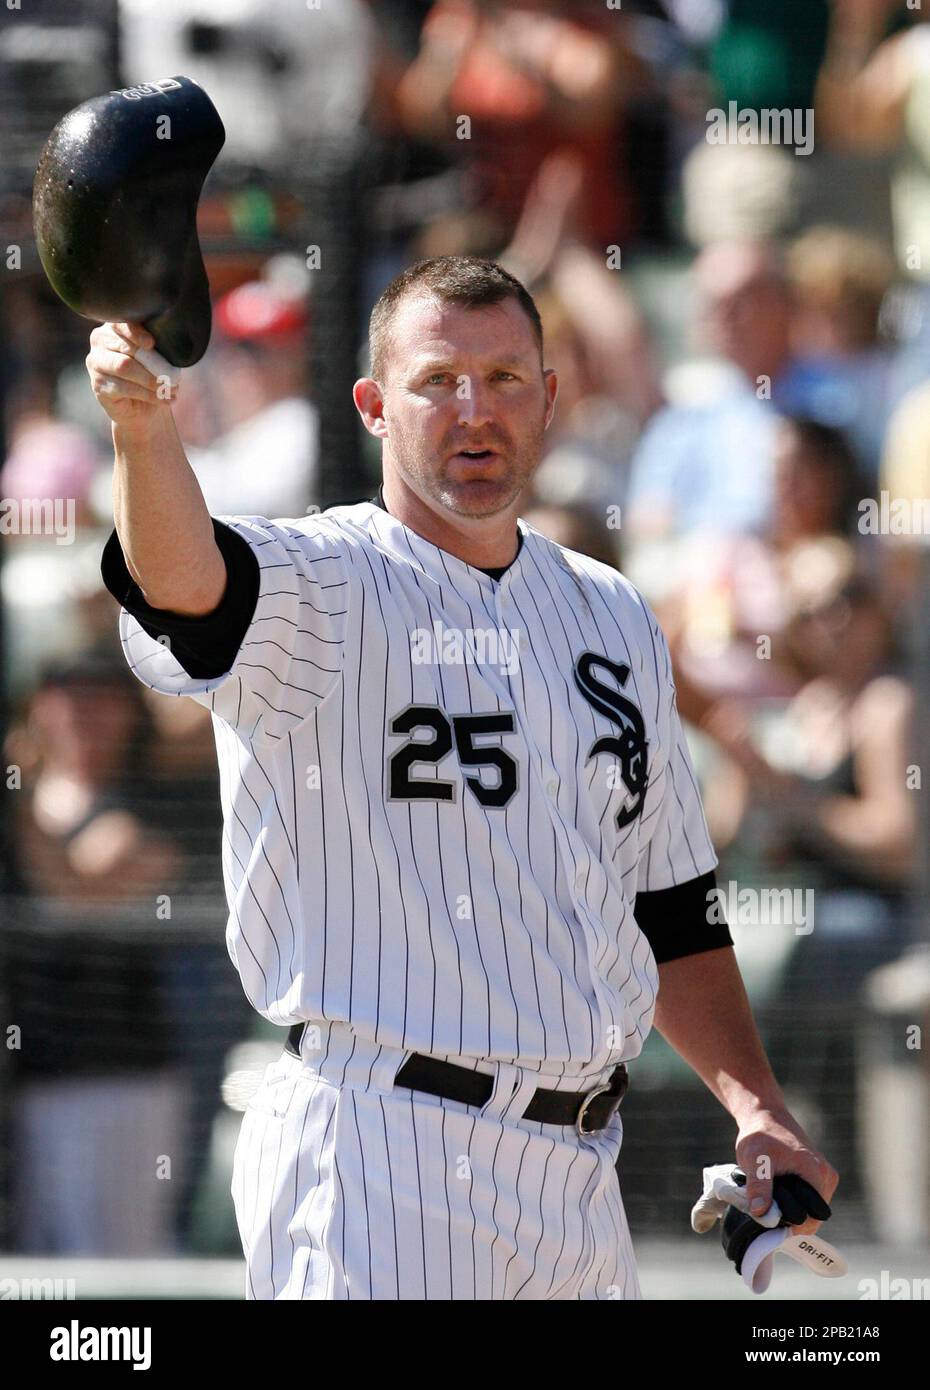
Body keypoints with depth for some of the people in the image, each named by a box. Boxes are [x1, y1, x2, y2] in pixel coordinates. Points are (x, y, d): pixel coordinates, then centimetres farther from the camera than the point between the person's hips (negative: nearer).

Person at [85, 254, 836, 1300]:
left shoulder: (612, 617, 16)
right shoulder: (320, 589, -4)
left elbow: (668, 908, 22)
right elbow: (183, 585, -29)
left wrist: (758, 1110, 10)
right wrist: (142, 421, -49)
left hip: (578, 1174, 7)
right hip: (376, 1162, -6)